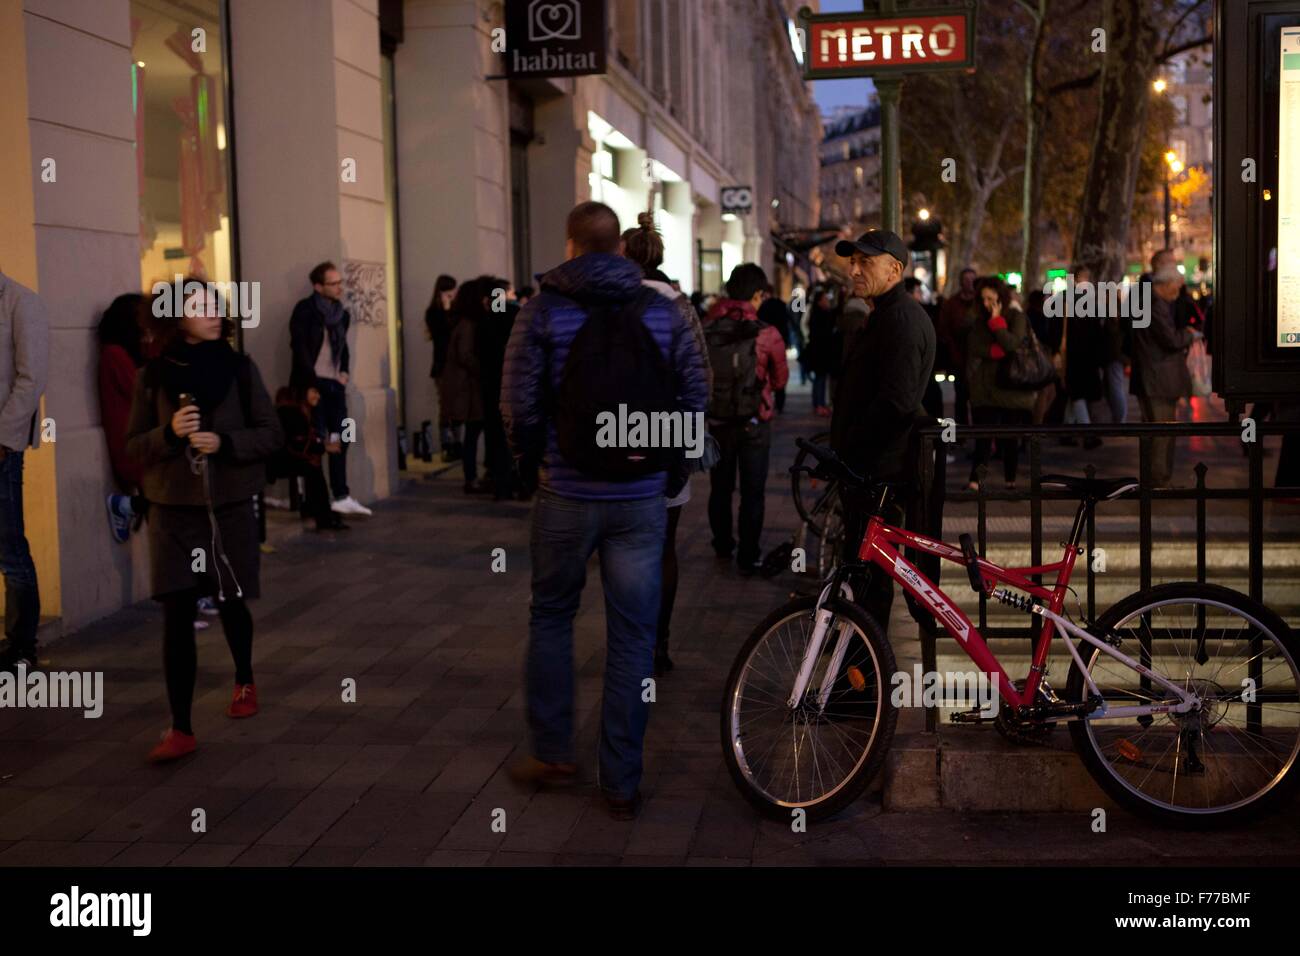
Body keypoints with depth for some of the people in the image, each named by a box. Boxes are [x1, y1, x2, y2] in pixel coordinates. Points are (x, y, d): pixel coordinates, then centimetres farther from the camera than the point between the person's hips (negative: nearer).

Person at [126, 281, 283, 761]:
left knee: (231, 604, 15)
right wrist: (169, 432, -18)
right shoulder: (153, 376, -1)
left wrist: (224, 442, -18)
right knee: (177, 616, -5)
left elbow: (271, 433, -1)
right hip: (173, 512, 0)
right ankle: (180, 729, -1)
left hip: (230, 508, 0)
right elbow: (134, 447, 1)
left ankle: (244, 682, 43)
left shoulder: (240, 369, -2)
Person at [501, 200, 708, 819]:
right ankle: (621, 782, 11)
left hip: (566, 494, -1)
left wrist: (530, 453, 12)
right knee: (632, 634, 7)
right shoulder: (661, 310, 0)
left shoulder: (543, 309, -5)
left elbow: (520, 403, -7)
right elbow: (694, 396, 1)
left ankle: (551, 752, 24)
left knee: (550, 617, 19)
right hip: (642, 496, 1)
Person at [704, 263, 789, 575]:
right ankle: (748, 557, 11)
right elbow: (780, 379, -3)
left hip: (716, 422, 3)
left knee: (720, 488, 19)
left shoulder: (707, 328, -10)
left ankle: (722, 546, 34)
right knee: (752, 492, 8)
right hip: (754, 424, -3)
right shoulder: (767, 335, -17)